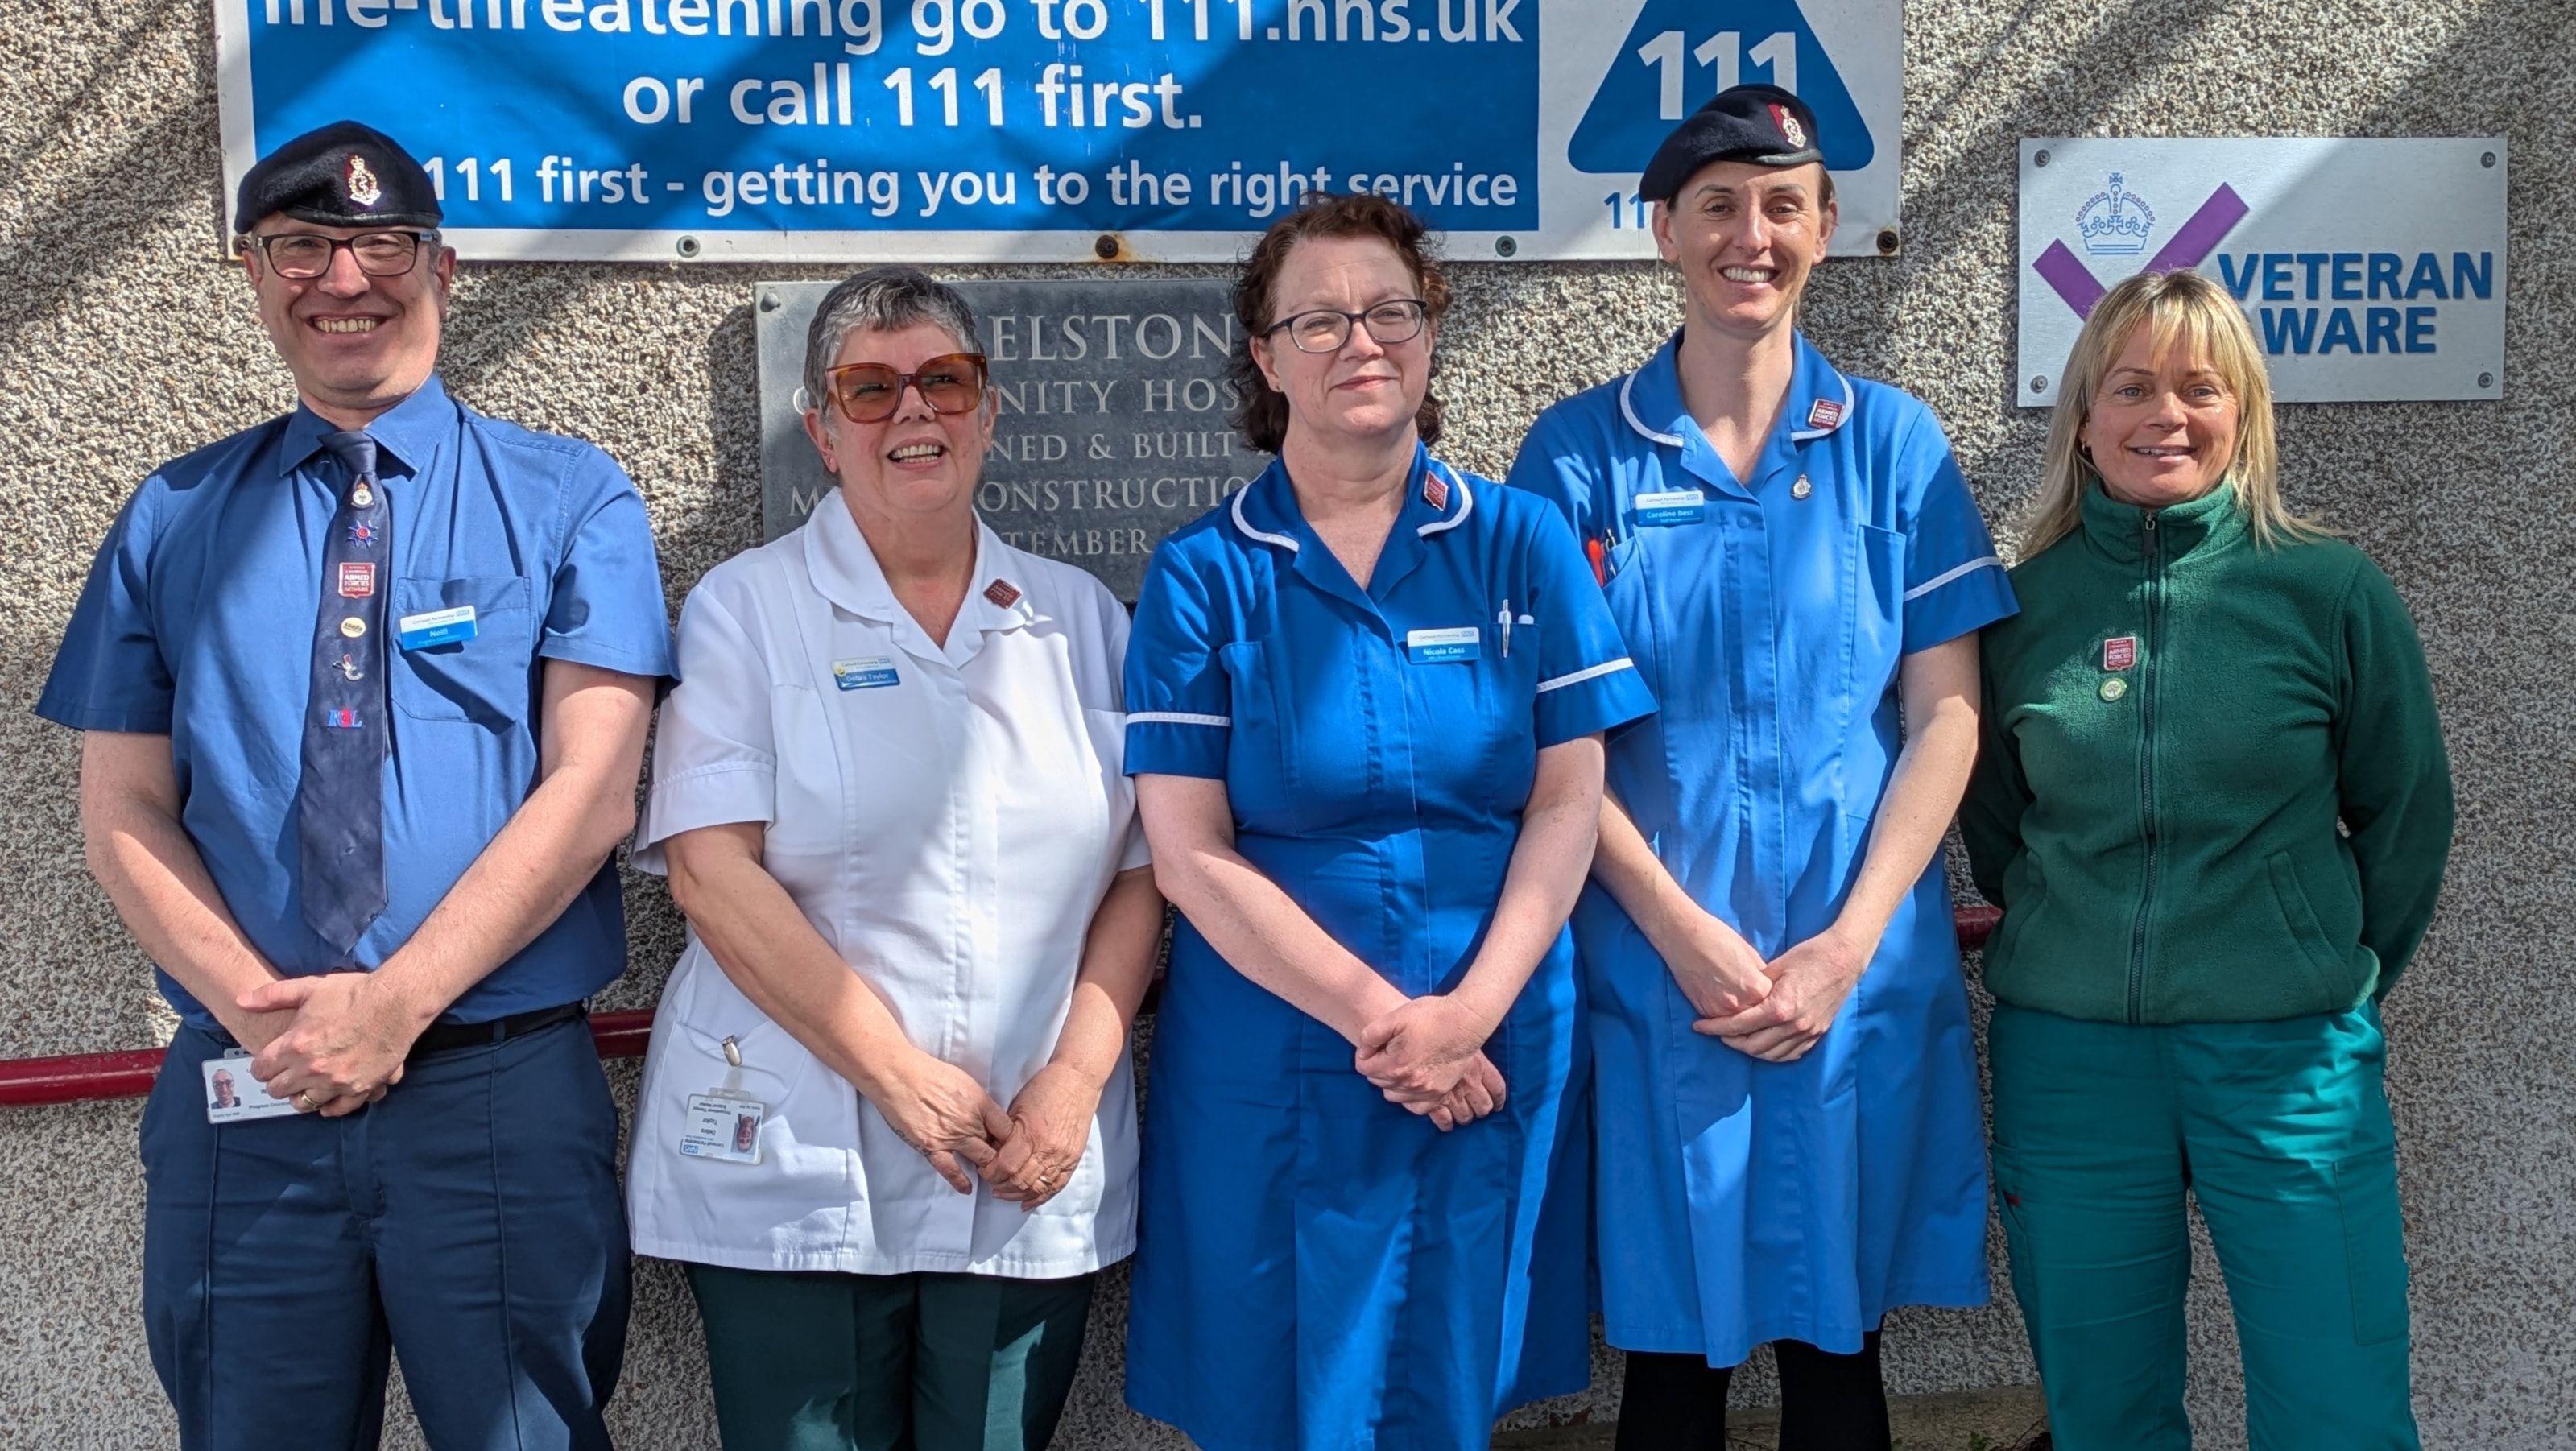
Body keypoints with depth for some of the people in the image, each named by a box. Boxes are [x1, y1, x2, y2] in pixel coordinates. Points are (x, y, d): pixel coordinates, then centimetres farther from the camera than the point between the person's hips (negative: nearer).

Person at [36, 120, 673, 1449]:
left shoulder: (570, 500, 2)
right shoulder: (172, 520, 10)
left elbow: (592, 789, -7)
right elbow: (123, 814, 6)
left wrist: (397, 1002, -15)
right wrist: (261, 1010, -10)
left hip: (502, 1090, -2)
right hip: (240, 1100, 2)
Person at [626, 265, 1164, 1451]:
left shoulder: (1079, 618, 10)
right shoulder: (747, 610, 2)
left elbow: (1138, 875, 7)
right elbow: (713, 870, -8)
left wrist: (1075, 1083, -7)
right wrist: (901, 1074, -14)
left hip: (1037, 1179, 3)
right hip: (794, 1175, -2)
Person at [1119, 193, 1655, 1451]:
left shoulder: (1521, 545, 1)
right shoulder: (1203, 576, -4)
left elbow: (1568, 797, -1)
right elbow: (1189, 851, -9)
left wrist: (1470, 1012, -13)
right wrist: (1378, 1017, -14)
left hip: (1495, 1065, 2)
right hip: (1274, 1074, -1)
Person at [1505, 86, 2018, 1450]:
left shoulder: (1892, 441, 4)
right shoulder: (1578, 451, 1)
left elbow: (1944, 713, 0)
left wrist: (1846, 946, -10)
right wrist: (1683, 930, -13)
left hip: (1859, 974, 1)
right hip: (1652, 969, -1)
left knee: (1836, 1337, 11)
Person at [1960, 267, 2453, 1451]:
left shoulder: (2332, 591, -3)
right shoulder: (2024, 603, 1)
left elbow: (2404, 815, 6)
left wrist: (2337, 981, 12)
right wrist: (2072, 960, 12)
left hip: (2287, 1062, -1)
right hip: (2067, 1057, 2)